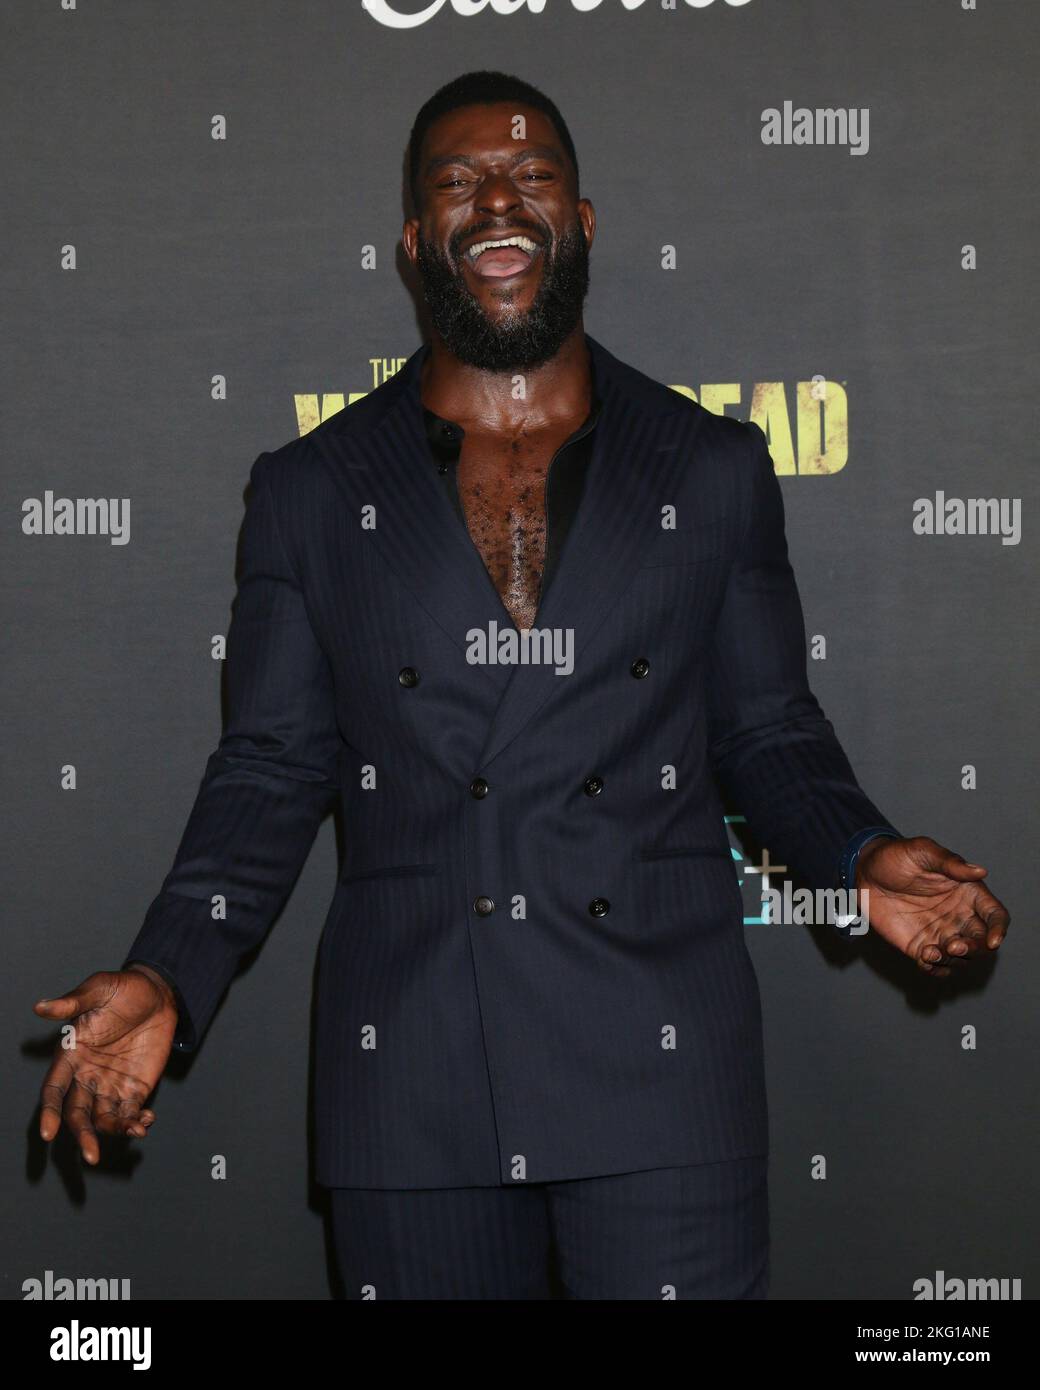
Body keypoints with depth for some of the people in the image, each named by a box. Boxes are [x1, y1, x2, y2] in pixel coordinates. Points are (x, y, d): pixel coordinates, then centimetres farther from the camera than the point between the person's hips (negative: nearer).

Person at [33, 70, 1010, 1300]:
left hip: (659, 1064, 0)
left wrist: (861, 857, -9)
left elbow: (768, 735, 11)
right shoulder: (308, 492, 7)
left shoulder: (714, 471, 7)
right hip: (410, 1086, 1)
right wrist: (166, 976, -6)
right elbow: (271, 767, 7)